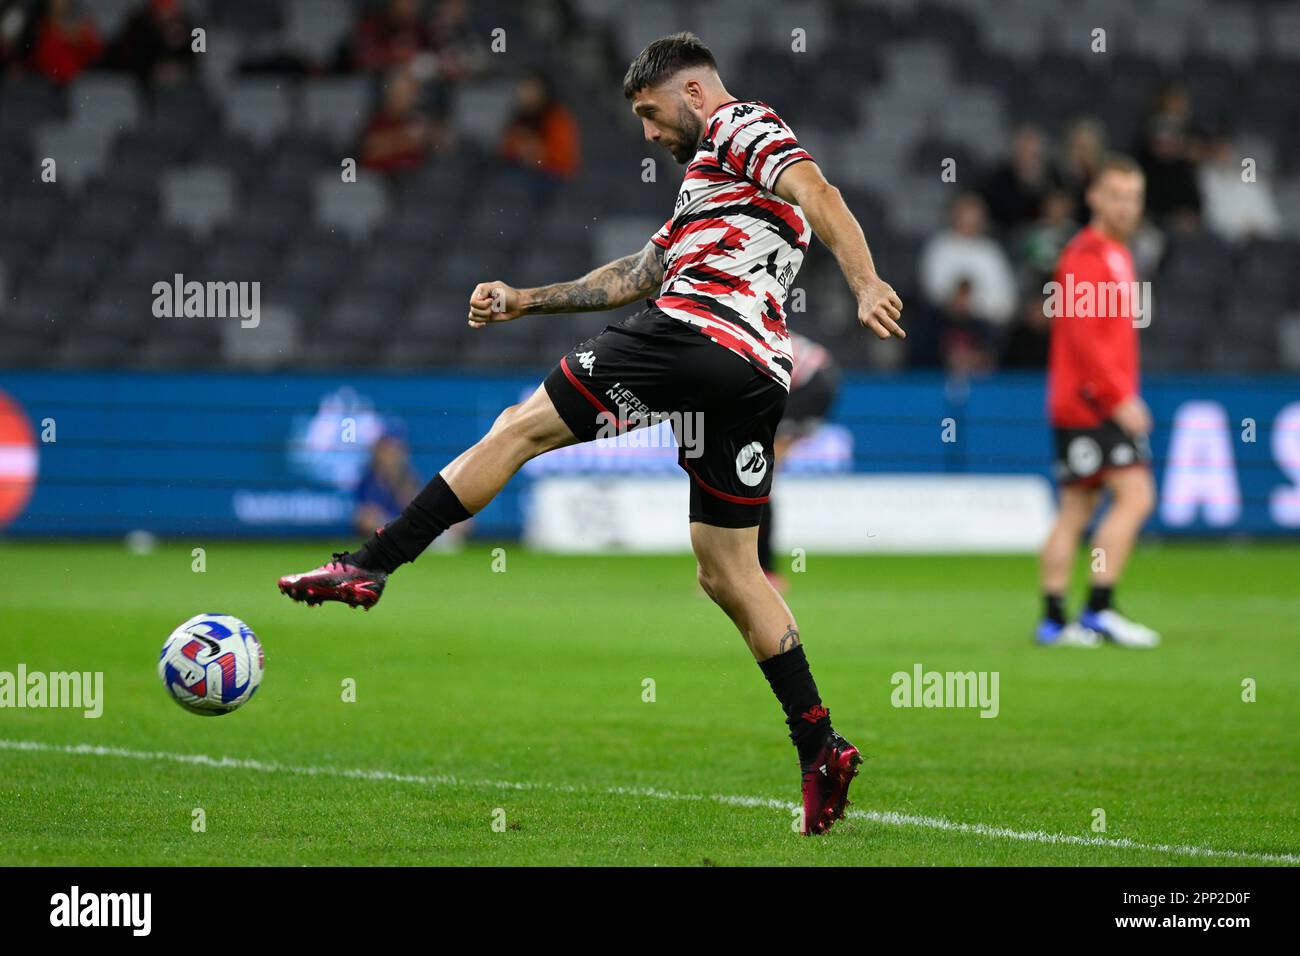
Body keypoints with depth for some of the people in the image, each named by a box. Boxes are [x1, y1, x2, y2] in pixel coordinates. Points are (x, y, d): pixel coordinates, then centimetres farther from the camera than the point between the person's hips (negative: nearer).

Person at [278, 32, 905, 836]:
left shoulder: (740, 125, 7)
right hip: (758, 376, 9)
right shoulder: (703, 193, 35)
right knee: (729, 573, 11)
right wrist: (526, 301, 34)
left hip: (698, 333, -9)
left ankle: (369, 567, -3)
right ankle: (822, 752, 6)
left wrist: (866, 283, -25)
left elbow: (817, 193, -10)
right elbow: (631, 278, 36)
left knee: (521, 428, -2)